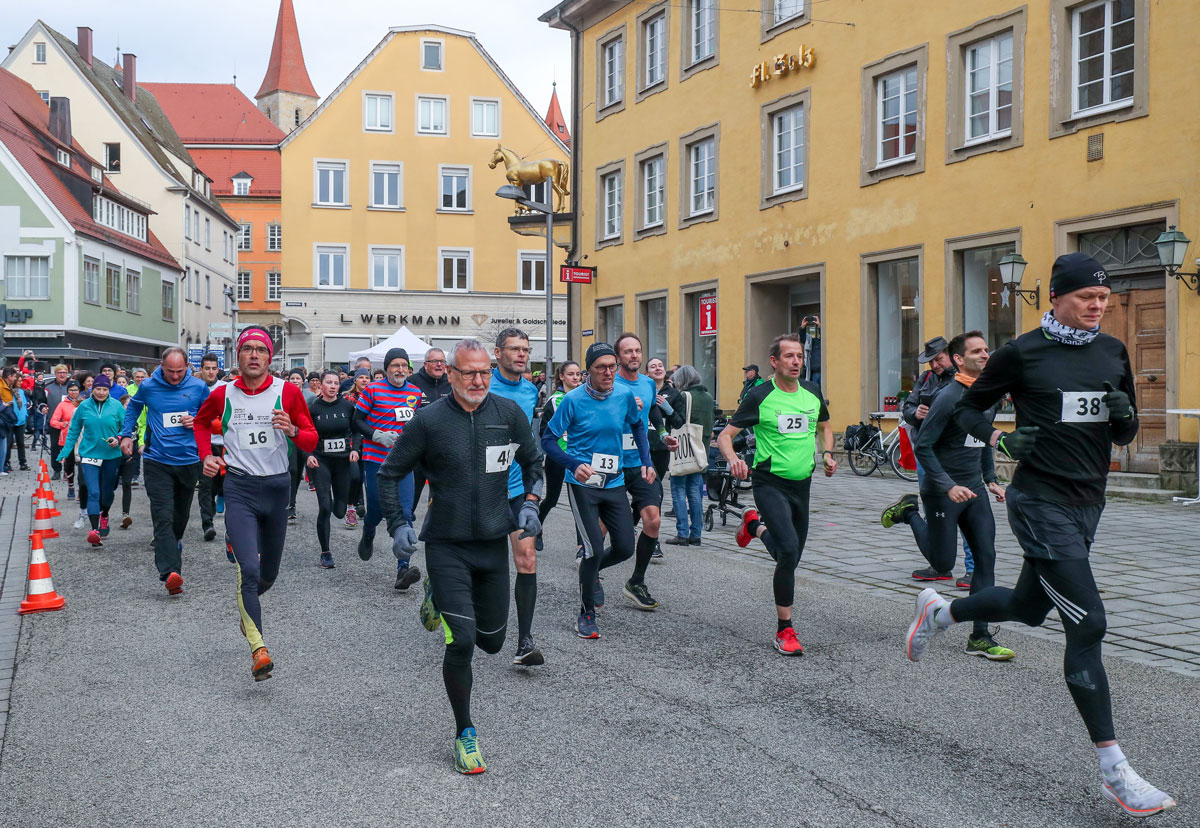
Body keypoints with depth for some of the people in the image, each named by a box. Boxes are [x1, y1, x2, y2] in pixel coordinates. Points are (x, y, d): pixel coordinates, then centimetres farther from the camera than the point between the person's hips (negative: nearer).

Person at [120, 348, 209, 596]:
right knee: (163, 517, -14)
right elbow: (133, 408, 20)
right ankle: (170, 572, -23)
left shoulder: (198, 387, -1)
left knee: (181, 513, 18)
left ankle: (173, 544, 48)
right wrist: (126, 434, 13)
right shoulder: (148, 386, 0)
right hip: (157, 462, -2)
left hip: (189, 461, 2)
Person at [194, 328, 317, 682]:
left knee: (269, 572, 15)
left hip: (277, 487, 2)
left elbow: (311, 442, 0)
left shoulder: (288, 391, -3)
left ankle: (245, 605, 48)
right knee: (250, 570, -17)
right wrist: (206, 455, 7)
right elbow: (201, 422, 22)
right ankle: (258, 648, -14)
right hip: (239, 488, -1)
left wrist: (293, 431, -21)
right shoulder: (223, 394, 0)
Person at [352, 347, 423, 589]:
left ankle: (402, 570, -12)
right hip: (376, 459, -2)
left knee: (405, 514, -10)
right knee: (377, 509, 5)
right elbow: (357, 420, -2)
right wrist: (377, 435, -16)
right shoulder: (373, 390, -4)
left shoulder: (415, 392, 8)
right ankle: (368, 536, 43)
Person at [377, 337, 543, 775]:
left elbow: (533, 461, 16)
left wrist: (529, 504, 3)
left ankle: (439, 596, 43)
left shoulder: (509, 413, -1)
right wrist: (398, 525, -7)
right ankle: (464, 732, 11)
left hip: (494, 544, 4)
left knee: (492, 641, 13)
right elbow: (389, 474, 2)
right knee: (461, 641, -11)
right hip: (447, 546, -3)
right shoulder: (429, 420, -9)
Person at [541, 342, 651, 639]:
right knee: (595, 549, -10)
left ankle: (589, 566, 36)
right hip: (582, 484, -4)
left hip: (614, 482, 4)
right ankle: (586, 613, 11)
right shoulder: (573, 400, -13)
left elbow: (638, 425, 17)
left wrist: (646, 460, 7)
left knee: (625, 548, 2)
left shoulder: (625, 395, -3)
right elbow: (548, 439, -7)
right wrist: (575, 465, -20)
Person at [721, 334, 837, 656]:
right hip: (770, 482, -6)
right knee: (789, 550, -25)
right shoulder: (760, 396, -9)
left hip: (802, 484, 6)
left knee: (790, 557, 13)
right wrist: (733, 459, -28)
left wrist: (827, 454, 6)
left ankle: (756, 526, 44)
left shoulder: (812, 392, 6)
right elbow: (724, 436, -7)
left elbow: (824, 426, 25)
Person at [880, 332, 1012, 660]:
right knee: (943, 563, 3)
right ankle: (909, 513, 28)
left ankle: (980, 637, 6)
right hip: (943, 493, -7)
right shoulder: (949, 397, -16)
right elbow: (923, 447, -17)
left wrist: (991, 480, 14)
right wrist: (949, 487, -23)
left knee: (986, 558, 0)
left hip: (974, 490, 7)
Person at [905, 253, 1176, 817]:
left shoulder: (1113, 353, 10)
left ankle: (938, 612, 48)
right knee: (1087, 625, -12)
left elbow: (1123, 437, 15)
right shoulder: (1022, 353, -7)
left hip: (1087, 504, 7)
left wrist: (1124, 415, -8)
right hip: (1041, 502, -7)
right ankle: (1114, 774, -6)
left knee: (1028, 608, 19)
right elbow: (968, 408, 3)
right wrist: (1000, 438, -16)